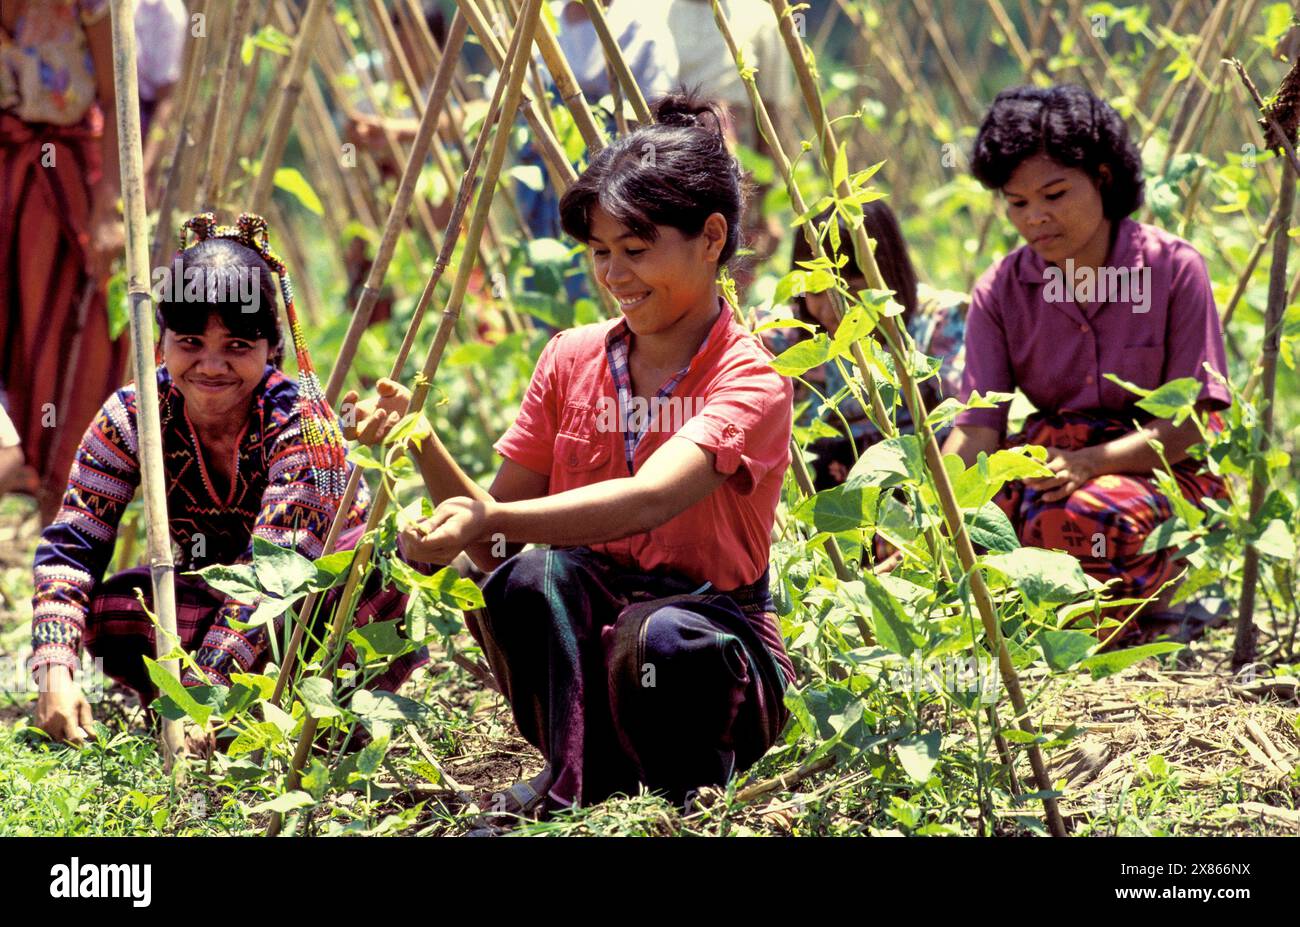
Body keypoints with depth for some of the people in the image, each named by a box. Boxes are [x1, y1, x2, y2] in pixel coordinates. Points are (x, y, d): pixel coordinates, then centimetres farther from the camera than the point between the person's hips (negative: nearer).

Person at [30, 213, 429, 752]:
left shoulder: (299, 417, -26)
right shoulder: (133, 416, -14)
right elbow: (71, 545, -18)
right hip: (211, 599, 4)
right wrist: (55, 672, -36)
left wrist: (198, 690, -47)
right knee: (110, 611, -28)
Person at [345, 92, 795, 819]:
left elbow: (649, 500, -34)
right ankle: (574, 782, -13)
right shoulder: (572, 361, 3)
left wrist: (495, 521, -46)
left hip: (715, 651, -3)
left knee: (660, 636, -37)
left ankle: (682, 798, -8)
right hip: (581, 643, 3)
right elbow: (494, 536, 2)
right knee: (530, 580, -29)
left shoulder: (750, 379, -14)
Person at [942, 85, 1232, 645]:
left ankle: (1133, 631, -8)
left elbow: (1193, 422, -11)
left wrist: (1089, 463, -28)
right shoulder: (1000, 292, 0)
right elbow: (978, 427, -9)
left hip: (1163, 471, -3)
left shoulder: (1173, 269, -9)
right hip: (1046, 461, 3)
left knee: (1080, 517, -38)